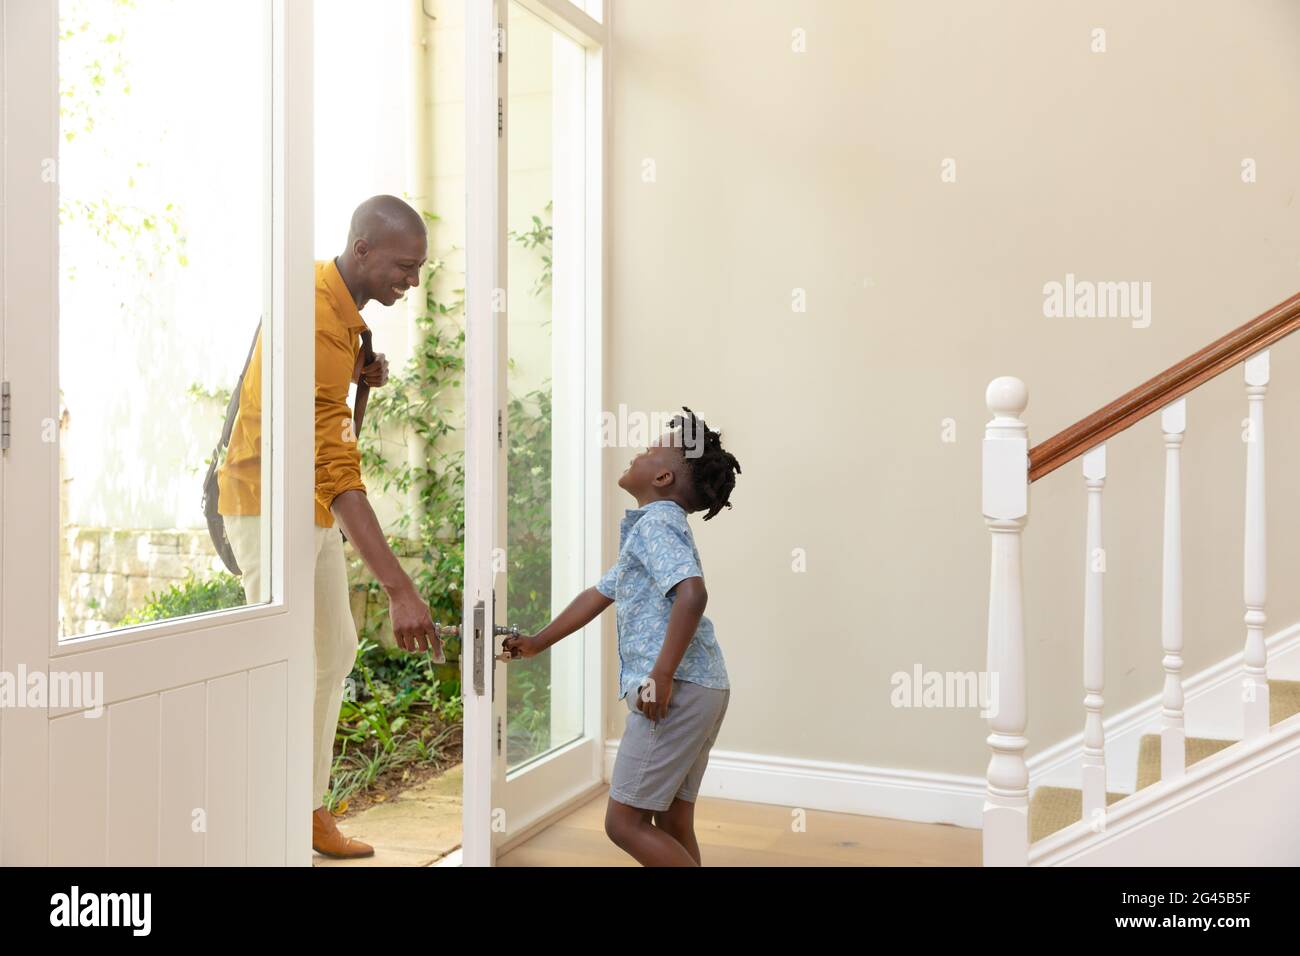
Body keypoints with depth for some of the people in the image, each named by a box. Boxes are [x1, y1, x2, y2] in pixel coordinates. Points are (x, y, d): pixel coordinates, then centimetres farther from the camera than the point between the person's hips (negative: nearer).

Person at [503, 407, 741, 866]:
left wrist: (663, 677, -25)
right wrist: (537, 643, 33)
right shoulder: (656, 527, 23)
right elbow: (599, 595, 29)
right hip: (702, 691, 10)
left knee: (625, 822, -3)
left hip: (679, 691, -10)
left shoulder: (655, 522, -8)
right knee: (672, 825, 14)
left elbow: (692, 593, -26)